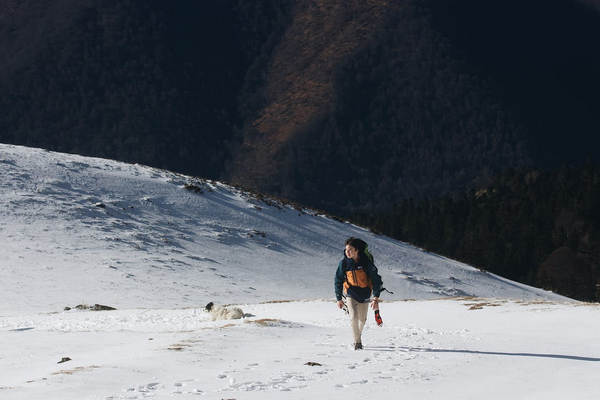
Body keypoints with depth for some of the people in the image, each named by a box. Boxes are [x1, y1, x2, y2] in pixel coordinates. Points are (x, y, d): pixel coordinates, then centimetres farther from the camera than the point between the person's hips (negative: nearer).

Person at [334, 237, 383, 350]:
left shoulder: (366, 262, -16)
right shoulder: (344, 263, -11)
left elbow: (376, 279, -12)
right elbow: (338, 280, 1)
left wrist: (376, 298, -19)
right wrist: (339, 298, 2)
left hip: (364, 294, 1)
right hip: (351, 293, -1)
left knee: (362, 319, 13)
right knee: (354, 317, -18)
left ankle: (358, 335, 41)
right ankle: (357, 342, -7)